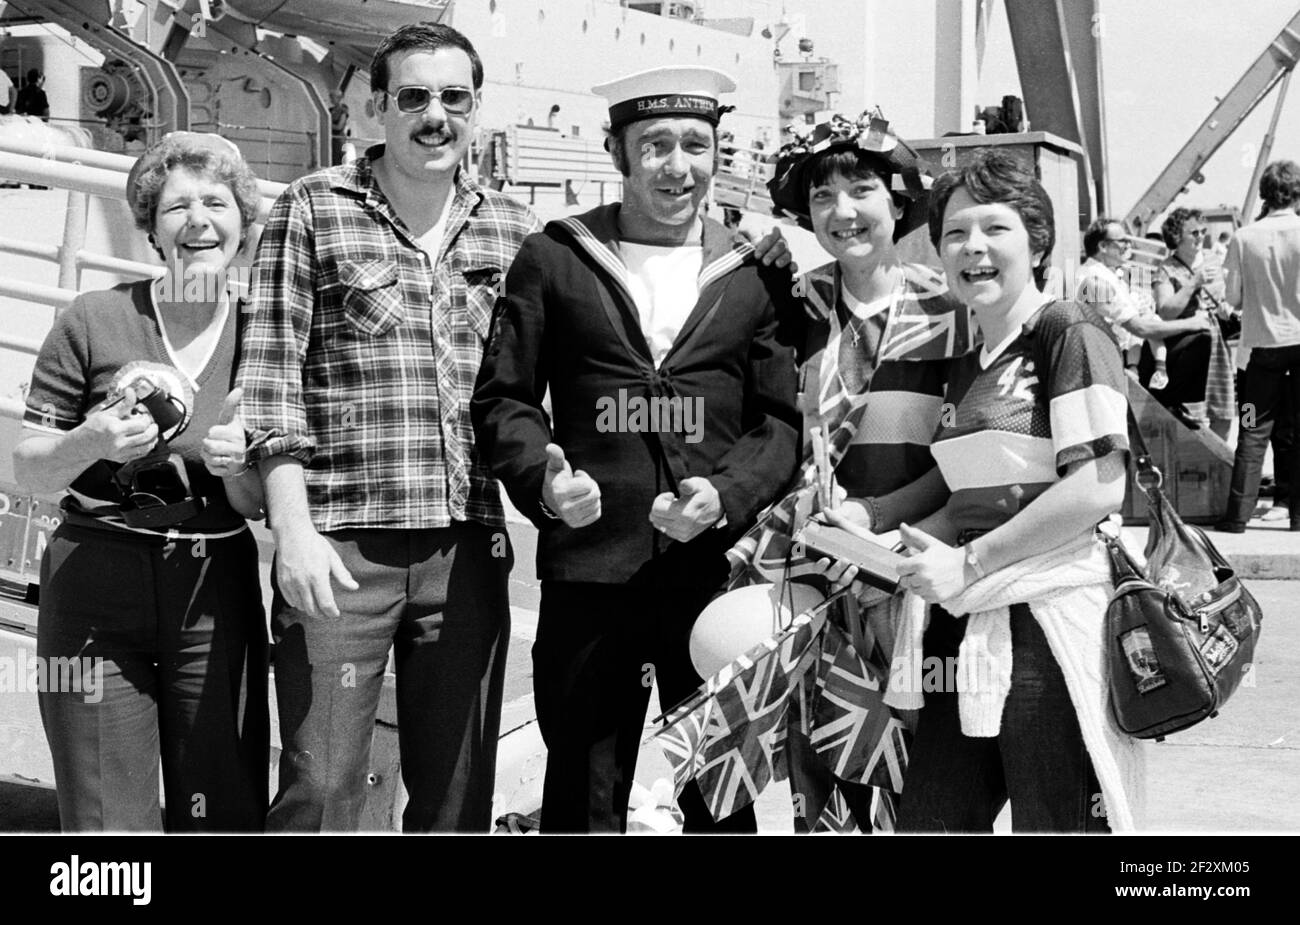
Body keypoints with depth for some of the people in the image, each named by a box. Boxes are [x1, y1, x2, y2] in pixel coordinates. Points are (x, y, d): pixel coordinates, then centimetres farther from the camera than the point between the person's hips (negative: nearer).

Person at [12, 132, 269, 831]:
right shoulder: (94, 321, -1)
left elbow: (261, 506, 7)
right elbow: (28, 472, 3)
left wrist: (238, 465, -15)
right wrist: (93, 441, -17)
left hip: (216, 591, 2)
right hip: (96, 589, -1)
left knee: (226, 813, 1)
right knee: (105, 822, 1)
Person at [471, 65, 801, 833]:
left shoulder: (755, 274, 9)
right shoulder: (553, 259, 5)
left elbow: (781, 418, 6)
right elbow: (503, 396, 4)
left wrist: (725, 495, -12)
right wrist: (543, 476, -15)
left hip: (719, 566, 1)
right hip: (589, 569, -1)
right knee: (583, 797, 7)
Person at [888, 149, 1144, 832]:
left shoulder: (1070, 334, -7)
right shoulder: (967, 367, 17)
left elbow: (1100, 488, -16)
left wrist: (968, 561, -13)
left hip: (1052, 623, -7)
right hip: (968, 631, 8)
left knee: (1056, 824, 0)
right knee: (926, 821, 9)